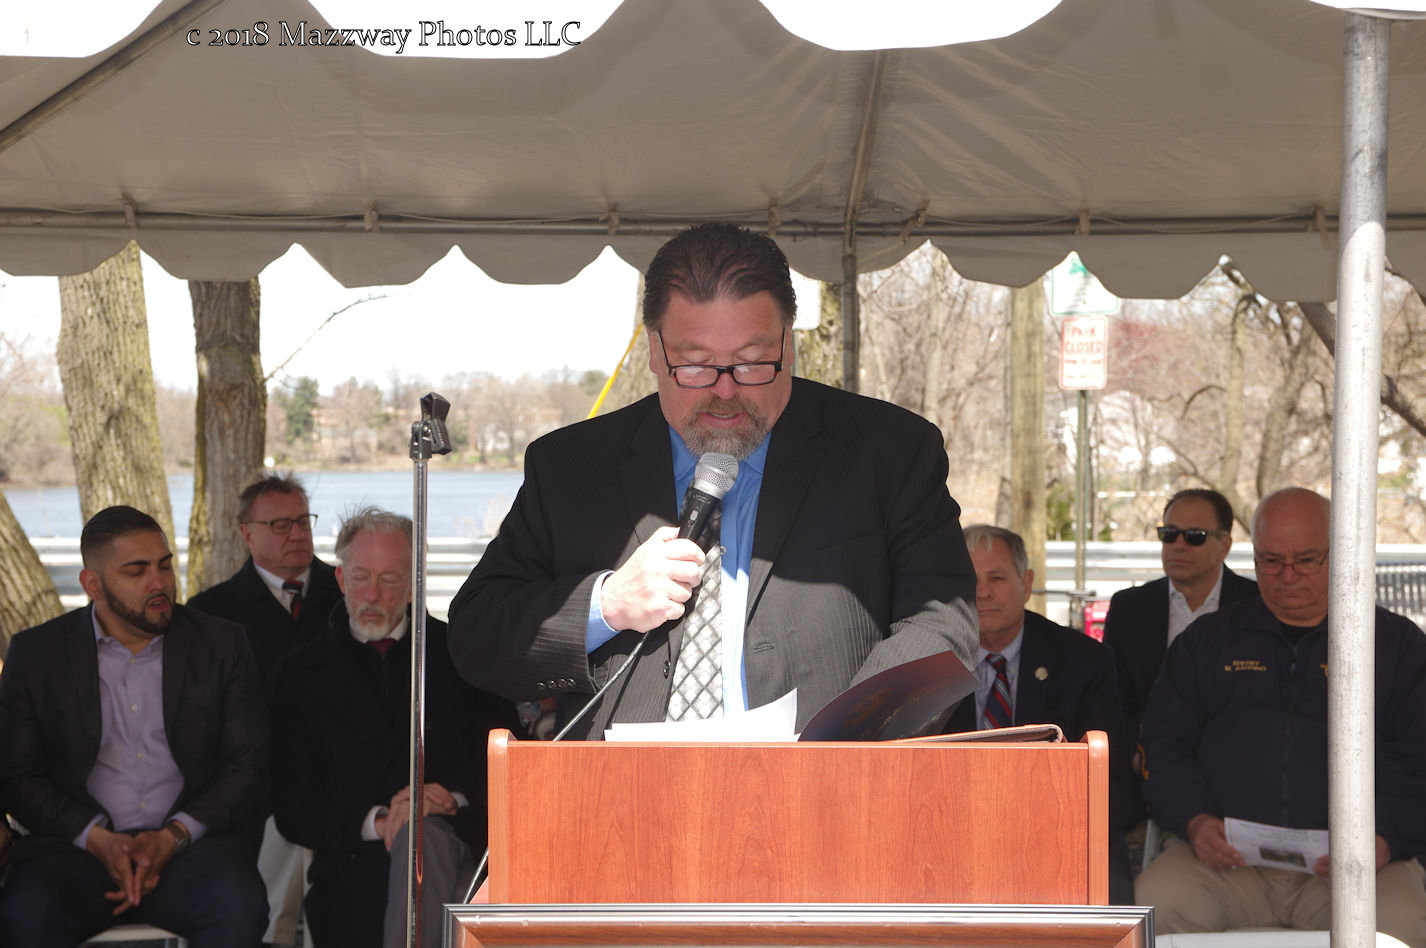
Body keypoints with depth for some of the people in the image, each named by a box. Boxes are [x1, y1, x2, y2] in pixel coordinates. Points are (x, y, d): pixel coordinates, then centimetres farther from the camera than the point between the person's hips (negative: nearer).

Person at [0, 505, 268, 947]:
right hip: (77, 847, 0)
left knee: (237, 906, -32)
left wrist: (173, 837, -10)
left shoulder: (220, 645, 8)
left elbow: (248, 764, 6)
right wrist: (98, 839, -11)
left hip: (189, 842, 1)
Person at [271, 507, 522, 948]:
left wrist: (452, 795, -16)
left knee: (422, 836, -36)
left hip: (461, 841, 1)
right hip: (356, 859, -1)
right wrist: (376, 822, -12)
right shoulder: (302, 674, 15)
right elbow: (292, 808, 7)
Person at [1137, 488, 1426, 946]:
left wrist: (1383, 840, -12)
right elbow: (1163, 741, 13)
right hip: (1228, 856, 1)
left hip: (1349, 858, -1)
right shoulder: (1207, 640, 20)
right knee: (1155, 900, -30)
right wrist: (1195, 820, -6)